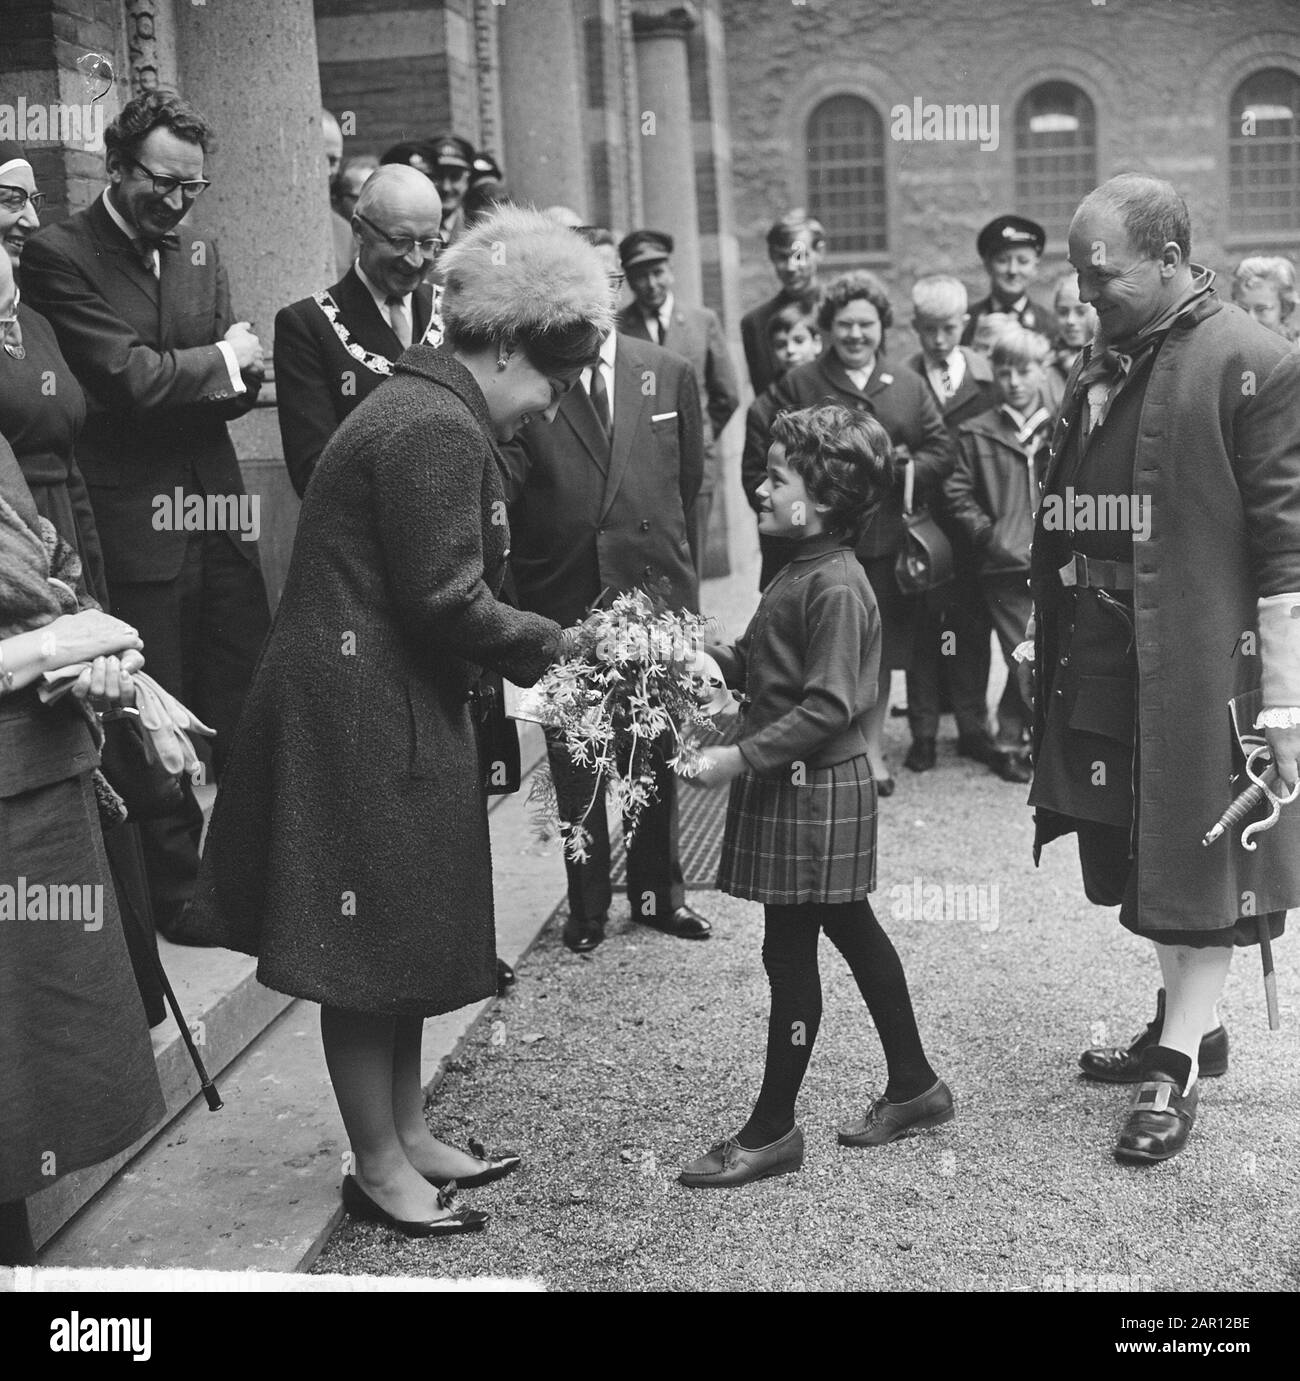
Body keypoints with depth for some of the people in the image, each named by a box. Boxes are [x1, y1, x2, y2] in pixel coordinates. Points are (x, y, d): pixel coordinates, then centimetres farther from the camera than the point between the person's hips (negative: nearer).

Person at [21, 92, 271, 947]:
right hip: (134, 521, -6)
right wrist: (218, 362, -3)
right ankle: (177, 890, 19)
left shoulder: (200, 246, 11)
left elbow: (243, 384, 7)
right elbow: (127, 379, -18)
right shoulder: (59, 256, -9)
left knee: (248, 701, 12)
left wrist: (173, 383, -14)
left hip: (218, 509, 6)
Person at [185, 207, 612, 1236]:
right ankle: (379, 1168, 14)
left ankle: (407, 1133, 30)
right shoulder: (437, 428, -18)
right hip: (366, 714, -11)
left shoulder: (425, 407, 15)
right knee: (369, 945, 1)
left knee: (401, 931, 17)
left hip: (391, 704, 11)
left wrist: (528, 648, 8)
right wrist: (547, 644, -7)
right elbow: (448, 601, -22)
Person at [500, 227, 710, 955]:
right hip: (564, 596, -2)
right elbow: (503, 485, -11)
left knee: (657, 752, 12)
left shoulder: (670, 372, 6)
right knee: (575, 761, 6)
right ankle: (588, 902, 22)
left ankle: (659, 889, 29)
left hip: (656, 593, 2)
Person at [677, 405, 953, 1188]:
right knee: (854, 932, 18)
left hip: (813, 791, -10)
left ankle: (772, 1131, 11)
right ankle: (914, 1086, 32)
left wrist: (739, 758, -23)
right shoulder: (805, 572, 10)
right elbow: (760, 666, 14)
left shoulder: (836, 587, -20)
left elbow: (828, 706, -24)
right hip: (801, 786, 10)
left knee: (791, 955, -1)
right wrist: (704, 658, -1)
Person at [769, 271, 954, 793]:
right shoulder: (799, 384, 3)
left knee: (881, 651, 10)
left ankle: (872, 749, 24)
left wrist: (900, 468, -10)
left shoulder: (908, 385, 12)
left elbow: (941, 452, 7)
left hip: (889, 539, 3)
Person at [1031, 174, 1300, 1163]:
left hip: (1200, 665, -7)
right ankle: (1191, 1021, 34)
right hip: (1101, 666, 7)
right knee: (1136, 859, 16)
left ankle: (1180, 1068, 15)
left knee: (1199, 860, 4)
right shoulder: (1100, 362, 12)